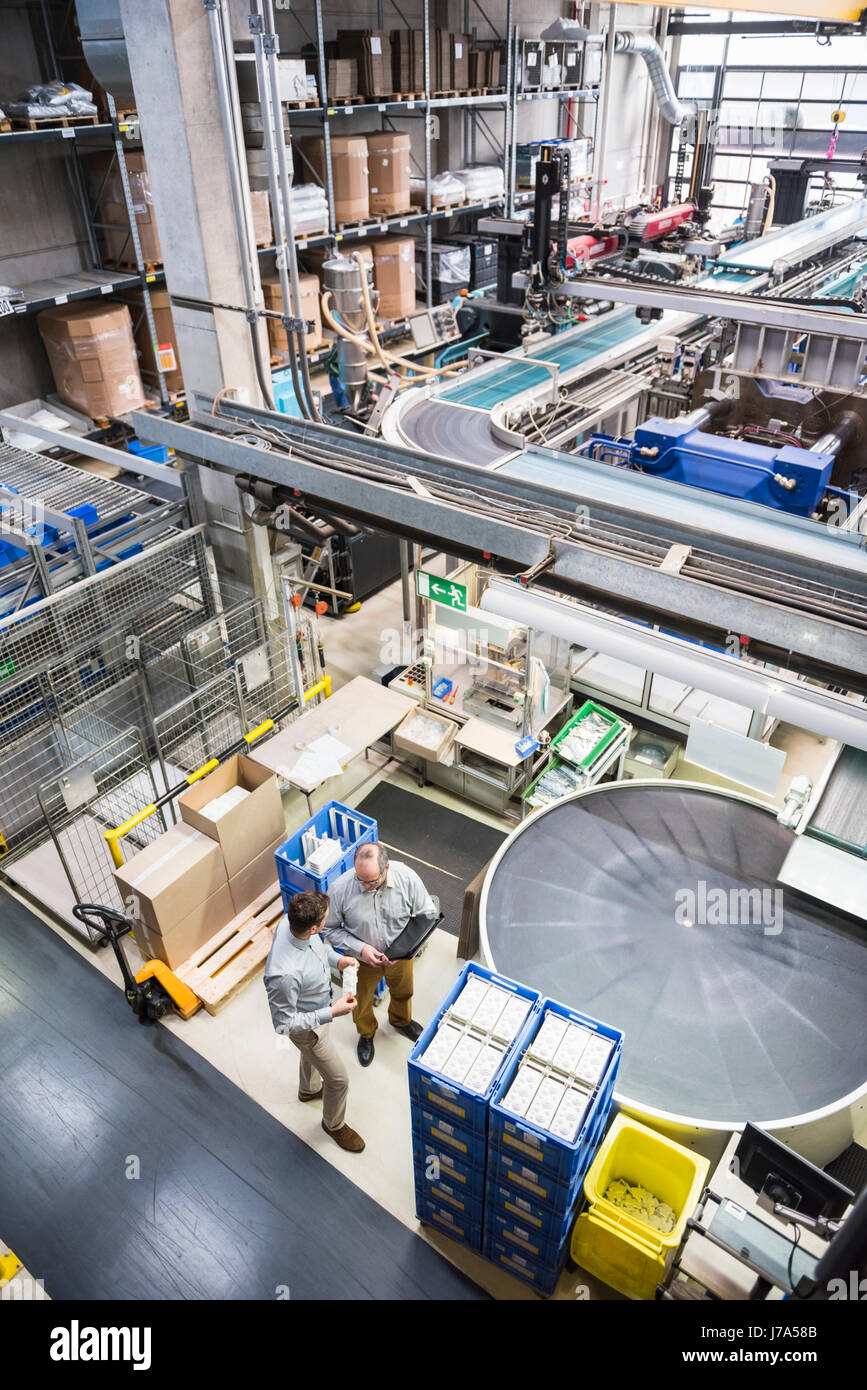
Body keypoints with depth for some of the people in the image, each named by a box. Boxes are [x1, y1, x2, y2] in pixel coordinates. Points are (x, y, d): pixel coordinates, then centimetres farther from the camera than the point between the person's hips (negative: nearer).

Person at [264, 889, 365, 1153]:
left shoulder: (290, 921, -26)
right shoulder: (284, 974, -48)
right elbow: (283, 1023, -31)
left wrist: (336, 959, -13)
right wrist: (331, 1013, -32)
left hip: (318, 1011, 7)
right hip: (306, 1027, -7)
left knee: (312, 1053, 36)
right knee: (338, 1080, 16)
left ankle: (309, 1089, 67)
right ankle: (334, 1125, 47)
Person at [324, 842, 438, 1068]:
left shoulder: (407, 878, -30)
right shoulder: (340, 889, -32)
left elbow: (428, 914, -15)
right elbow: (331, 929, -15)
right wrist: (360, 948, -28)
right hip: (362, 958, -1)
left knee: (403, 992, 30)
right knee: (362, 1000, 25)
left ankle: (401, 1021, 65)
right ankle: (366, 1034, 59)